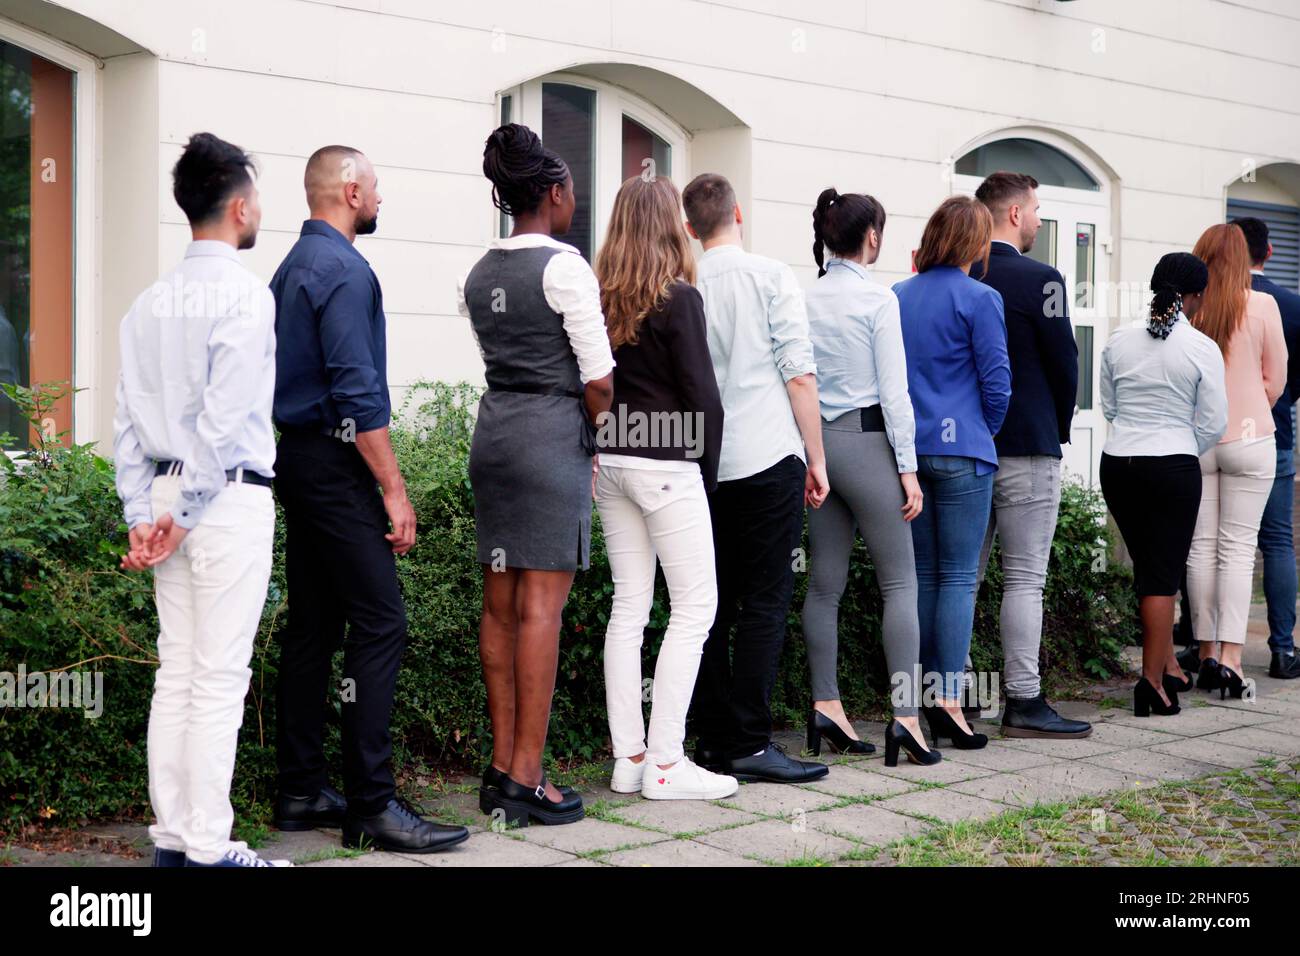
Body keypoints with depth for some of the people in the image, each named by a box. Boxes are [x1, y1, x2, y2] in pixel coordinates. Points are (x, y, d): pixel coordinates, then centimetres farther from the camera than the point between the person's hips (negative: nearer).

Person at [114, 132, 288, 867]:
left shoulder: (151, 303, 11)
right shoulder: (246, 296, -10)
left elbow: (128, 418, 9)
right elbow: (224, 420, -15)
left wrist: (142, 513, 9)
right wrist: (185, 514, -10)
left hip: (165, 493, 7)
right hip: (230, 499, -7)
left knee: (176, 674, 10)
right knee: (220, 680, -3)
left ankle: (172, 836, 15)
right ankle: (208, 847, 1)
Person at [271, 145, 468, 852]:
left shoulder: (293, 266, 17)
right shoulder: (344, 270, -13)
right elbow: (358, 392, -20)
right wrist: (394, 490, -17)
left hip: (298, 458, 10)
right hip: (338, 464, -10)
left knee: (313, 626, 11)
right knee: (379, 624, -11)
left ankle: (301, 791, 16)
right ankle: (371, 806, -11)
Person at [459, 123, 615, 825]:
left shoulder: (476, 277, 12)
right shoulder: (565, 266, -9)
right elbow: (599, 378, -11)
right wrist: (595, 438, 4)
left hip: (493, 429, 8)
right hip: (553, 433, -7)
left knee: (499, 603, 10)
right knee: (541, 605, -6)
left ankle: (501, 767, 15)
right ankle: (524, 780, -4)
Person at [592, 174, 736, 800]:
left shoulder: (598, 296, 7)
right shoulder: (678, 298, -10)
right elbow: (703, 395, -9)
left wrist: (600, 446, 14)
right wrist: (708, 472, 1)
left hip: (610, 461, 7)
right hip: (664, 465, -7)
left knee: (628, 607, 10)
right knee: (694, 606, 0)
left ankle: (628, 758, 11)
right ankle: (665, 764, -2)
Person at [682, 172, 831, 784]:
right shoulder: (771, 276, -3)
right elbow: (799, 374, -6)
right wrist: (816, 458, 0)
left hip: (702, 463, 4)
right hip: (768, 458, -4)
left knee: (713, 602, 9)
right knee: (765, 602, -1)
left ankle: (713, 739, 12)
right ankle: (749, 743, -3)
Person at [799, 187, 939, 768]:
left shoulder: (804, 300, 7)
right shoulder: (877, 299, -8)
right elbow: (894, 390, -10)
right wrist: (908, 467, -8)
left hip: (816, 439, 6)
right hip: (866, 439, -6)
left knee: (825, 582, 10)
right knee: (899, 582, -2)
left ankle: (826, 706, 11)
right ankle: (906, 713, -8)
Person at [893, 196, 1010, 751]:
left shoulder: (897, 298, 9)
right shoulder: (979, 299, -7)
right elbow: (996, 381, -7)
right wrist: (985, 434, 9)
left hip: (907, 450, 5)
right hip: (961, 453, -5)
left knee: (921, 574, 11)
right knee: (959, 577, -2)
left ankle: (921, 696, 13)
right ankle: (949, 699, -6)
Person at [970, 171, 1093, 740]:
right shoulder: (1040, 279, -11)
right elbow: (1064, 362, -7)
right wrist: (1059, 428, 9)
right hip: (1026, 447, -6)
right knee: (1025, 579, -2)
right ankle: (1024, 703, 0)